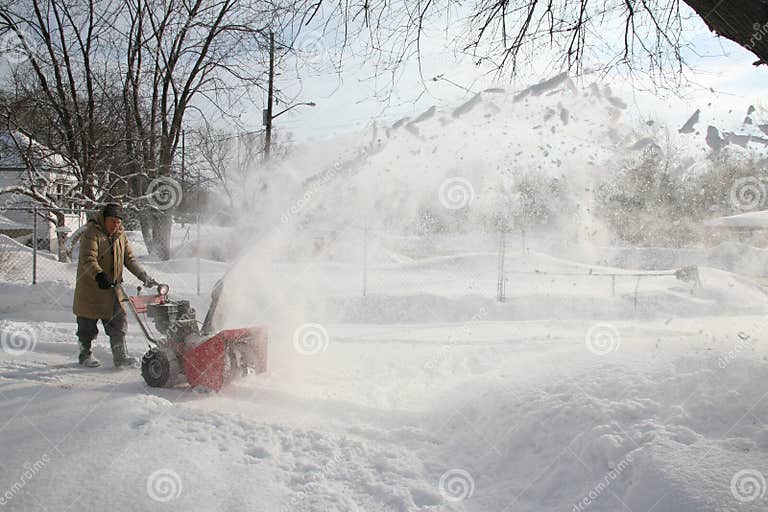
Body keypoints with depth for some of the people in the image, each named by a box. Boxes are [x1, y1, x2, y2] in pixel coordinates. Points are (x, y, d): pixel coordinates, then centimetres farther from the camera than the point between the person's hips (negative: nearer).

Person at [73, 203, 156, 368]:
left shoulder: (121, 235, 9)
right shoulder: (91, 234, -13)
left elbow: (129, 259, 11)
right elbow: (88, 259, -24)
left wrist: (143, 276, -1)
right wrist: (99, 275, -39)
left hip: (113, 289, 6)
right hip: (90, 288, -5)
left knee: (118, 323, 1)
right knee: (88, 326, 7)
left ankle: (120, 356, 4)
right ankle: (85, 355, 22)